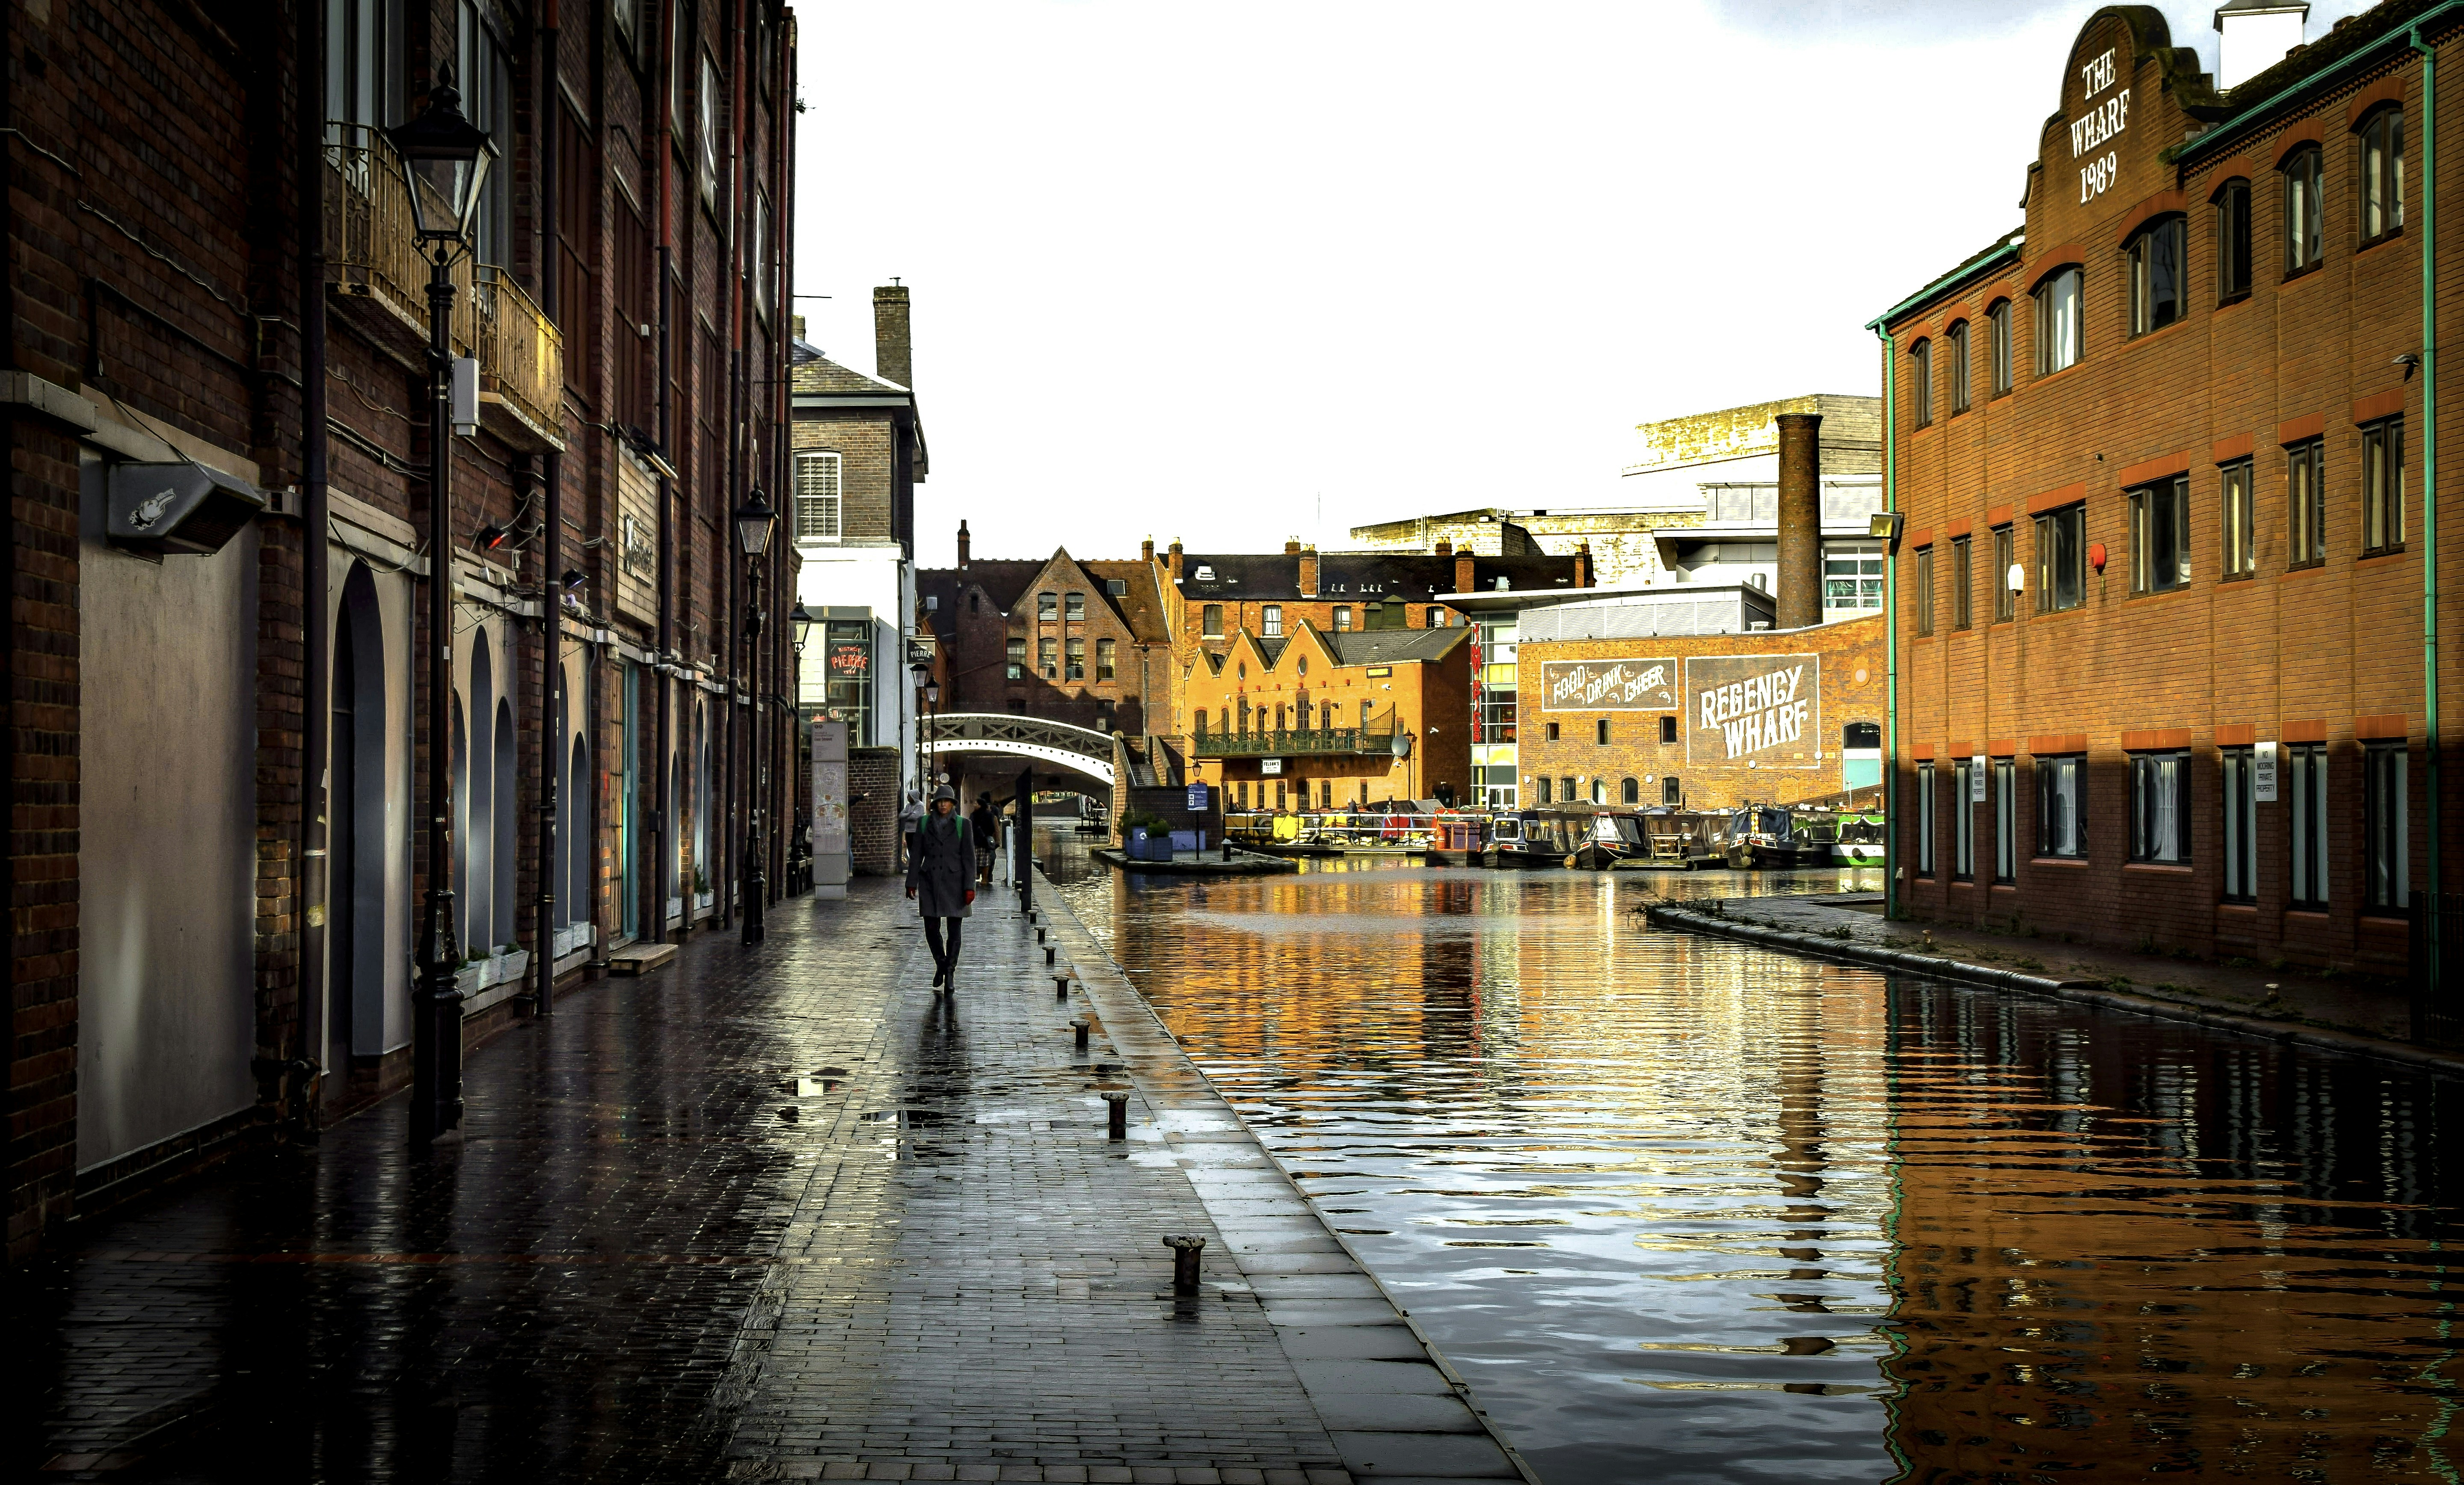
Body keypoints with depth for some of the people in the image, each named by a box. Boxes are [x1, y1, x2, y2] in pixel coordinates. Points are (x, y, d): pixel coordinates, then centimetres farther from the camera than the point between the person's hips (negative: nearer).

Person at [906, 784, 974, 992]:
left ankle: (950, 974, 8)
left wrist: (970, 888, -9)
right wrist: (911, 883, 3)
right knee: (931, 928, 1)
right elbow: (916, 855, 7)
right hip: (930, 882, 2)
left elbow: (969, 857, -3)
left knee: (954, 929, -1)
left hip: (954, 882, -2)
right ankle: (940, 964, 26)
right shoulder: (925, 823, 4)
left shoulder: (962, 825, -1)